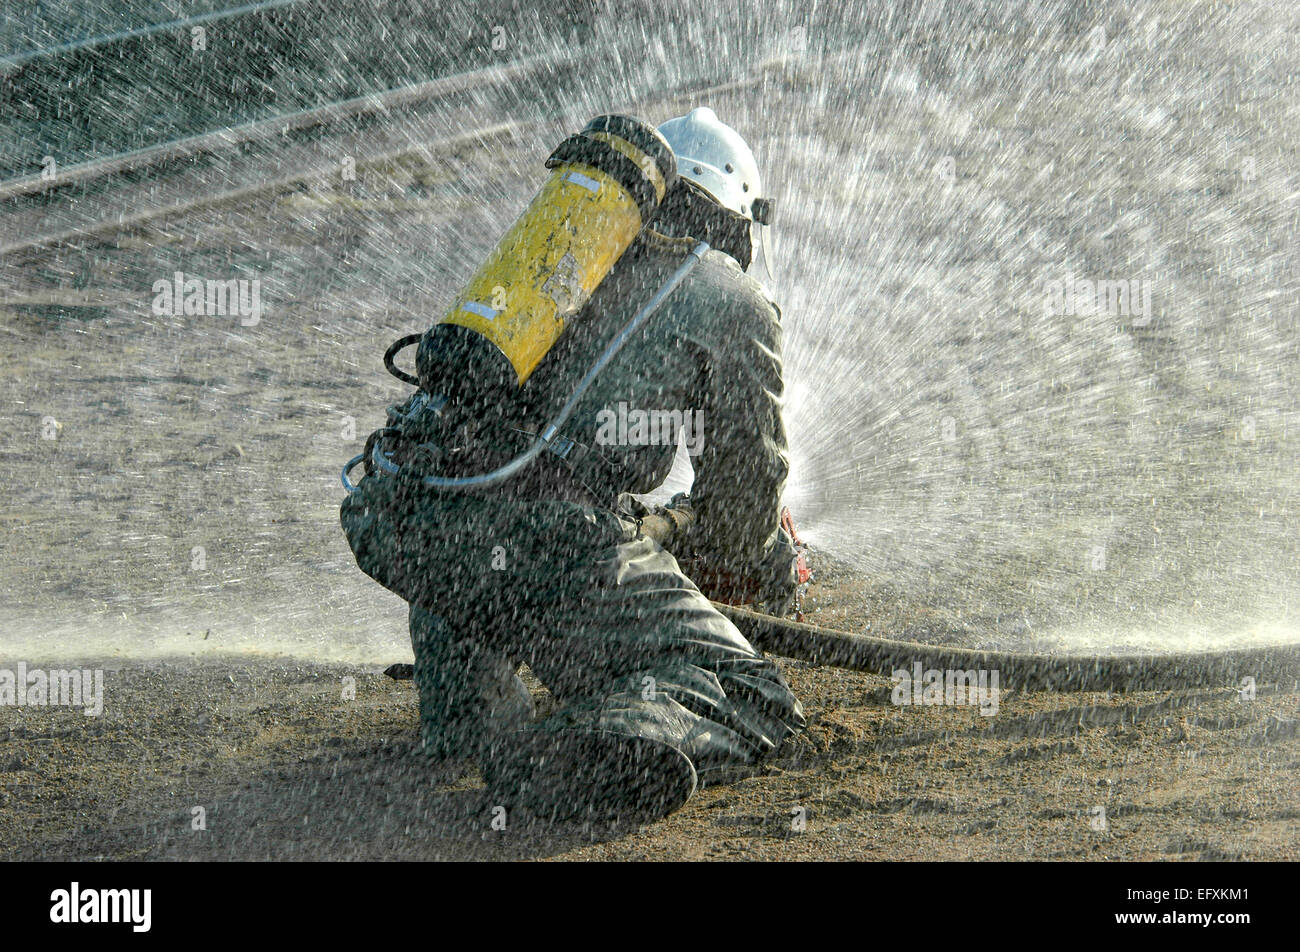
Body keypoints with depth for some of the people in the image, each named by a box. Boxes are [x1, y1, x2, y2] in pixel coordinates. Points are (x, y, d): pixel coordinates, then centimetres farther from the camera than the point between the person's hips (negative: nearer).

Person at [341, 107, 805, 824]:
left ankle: (466, 712, 24)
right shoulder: (736, 302, 19)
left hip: (389, 521, 5)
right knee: (752, 699, 6)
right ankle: (627, 738, -25)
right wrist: (769, 571, 50)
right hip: (550, 538, -5)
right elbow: (742, 487, 24)